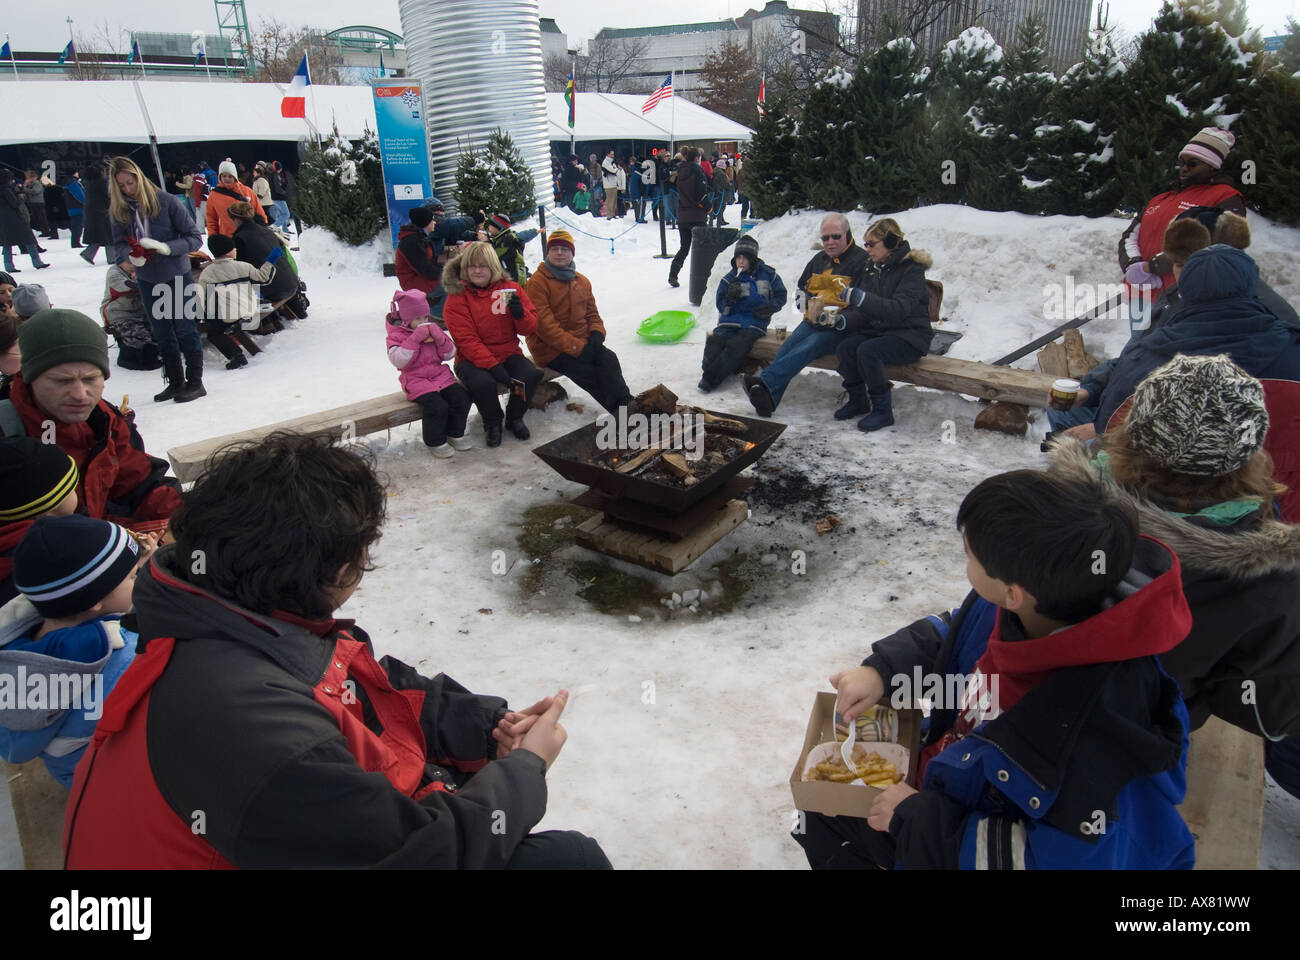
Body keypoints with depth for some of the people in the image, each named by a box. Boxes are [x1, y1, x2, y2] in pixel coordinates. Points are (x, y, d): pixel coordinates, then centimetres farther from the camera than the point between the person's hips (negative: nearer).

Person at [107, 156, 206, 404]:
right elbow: (119, 244, 0)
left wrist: (166, 248, -27)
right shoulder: (117, 210, -1)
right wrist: (129, 257, -22)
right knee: (162, 334, 11)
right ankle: (175, 382, 23)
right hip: (147, 280, 5)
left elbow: (195, 238, -14)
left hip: (177, 276, -5)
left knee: (184, 329, -1)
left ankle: (195, 382, 10)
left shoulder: (165, 201, -14)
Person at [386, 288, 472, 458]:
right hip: (416, 379, -5)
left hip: (440, 375, 6)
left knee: (461, 397, -14)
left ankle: (455, 433, 7)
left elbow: (449, 354, 9)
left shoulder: (431, 330, 14)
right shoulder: (396, 336, 0)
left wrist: (439, 337, -9)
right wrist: (415, 339, -19)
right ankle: (435, 442, -7)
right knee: (437, 406, -28)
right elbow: (399, 361, -18)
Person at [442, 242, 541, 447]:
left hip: (508, 353, 3)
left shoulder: (511, 289, 4)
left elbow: (530, 328, 4)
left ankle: (514, 418, 4)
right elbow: (467, 341, -14)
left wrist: (521, 314, -21)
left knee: (531, 375, -25)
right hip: (473, 359, -3)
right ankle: (492, 423, 0)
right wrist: (493, 366, -26)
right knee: (483, 383, -34)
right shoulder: (456, 298, -6)